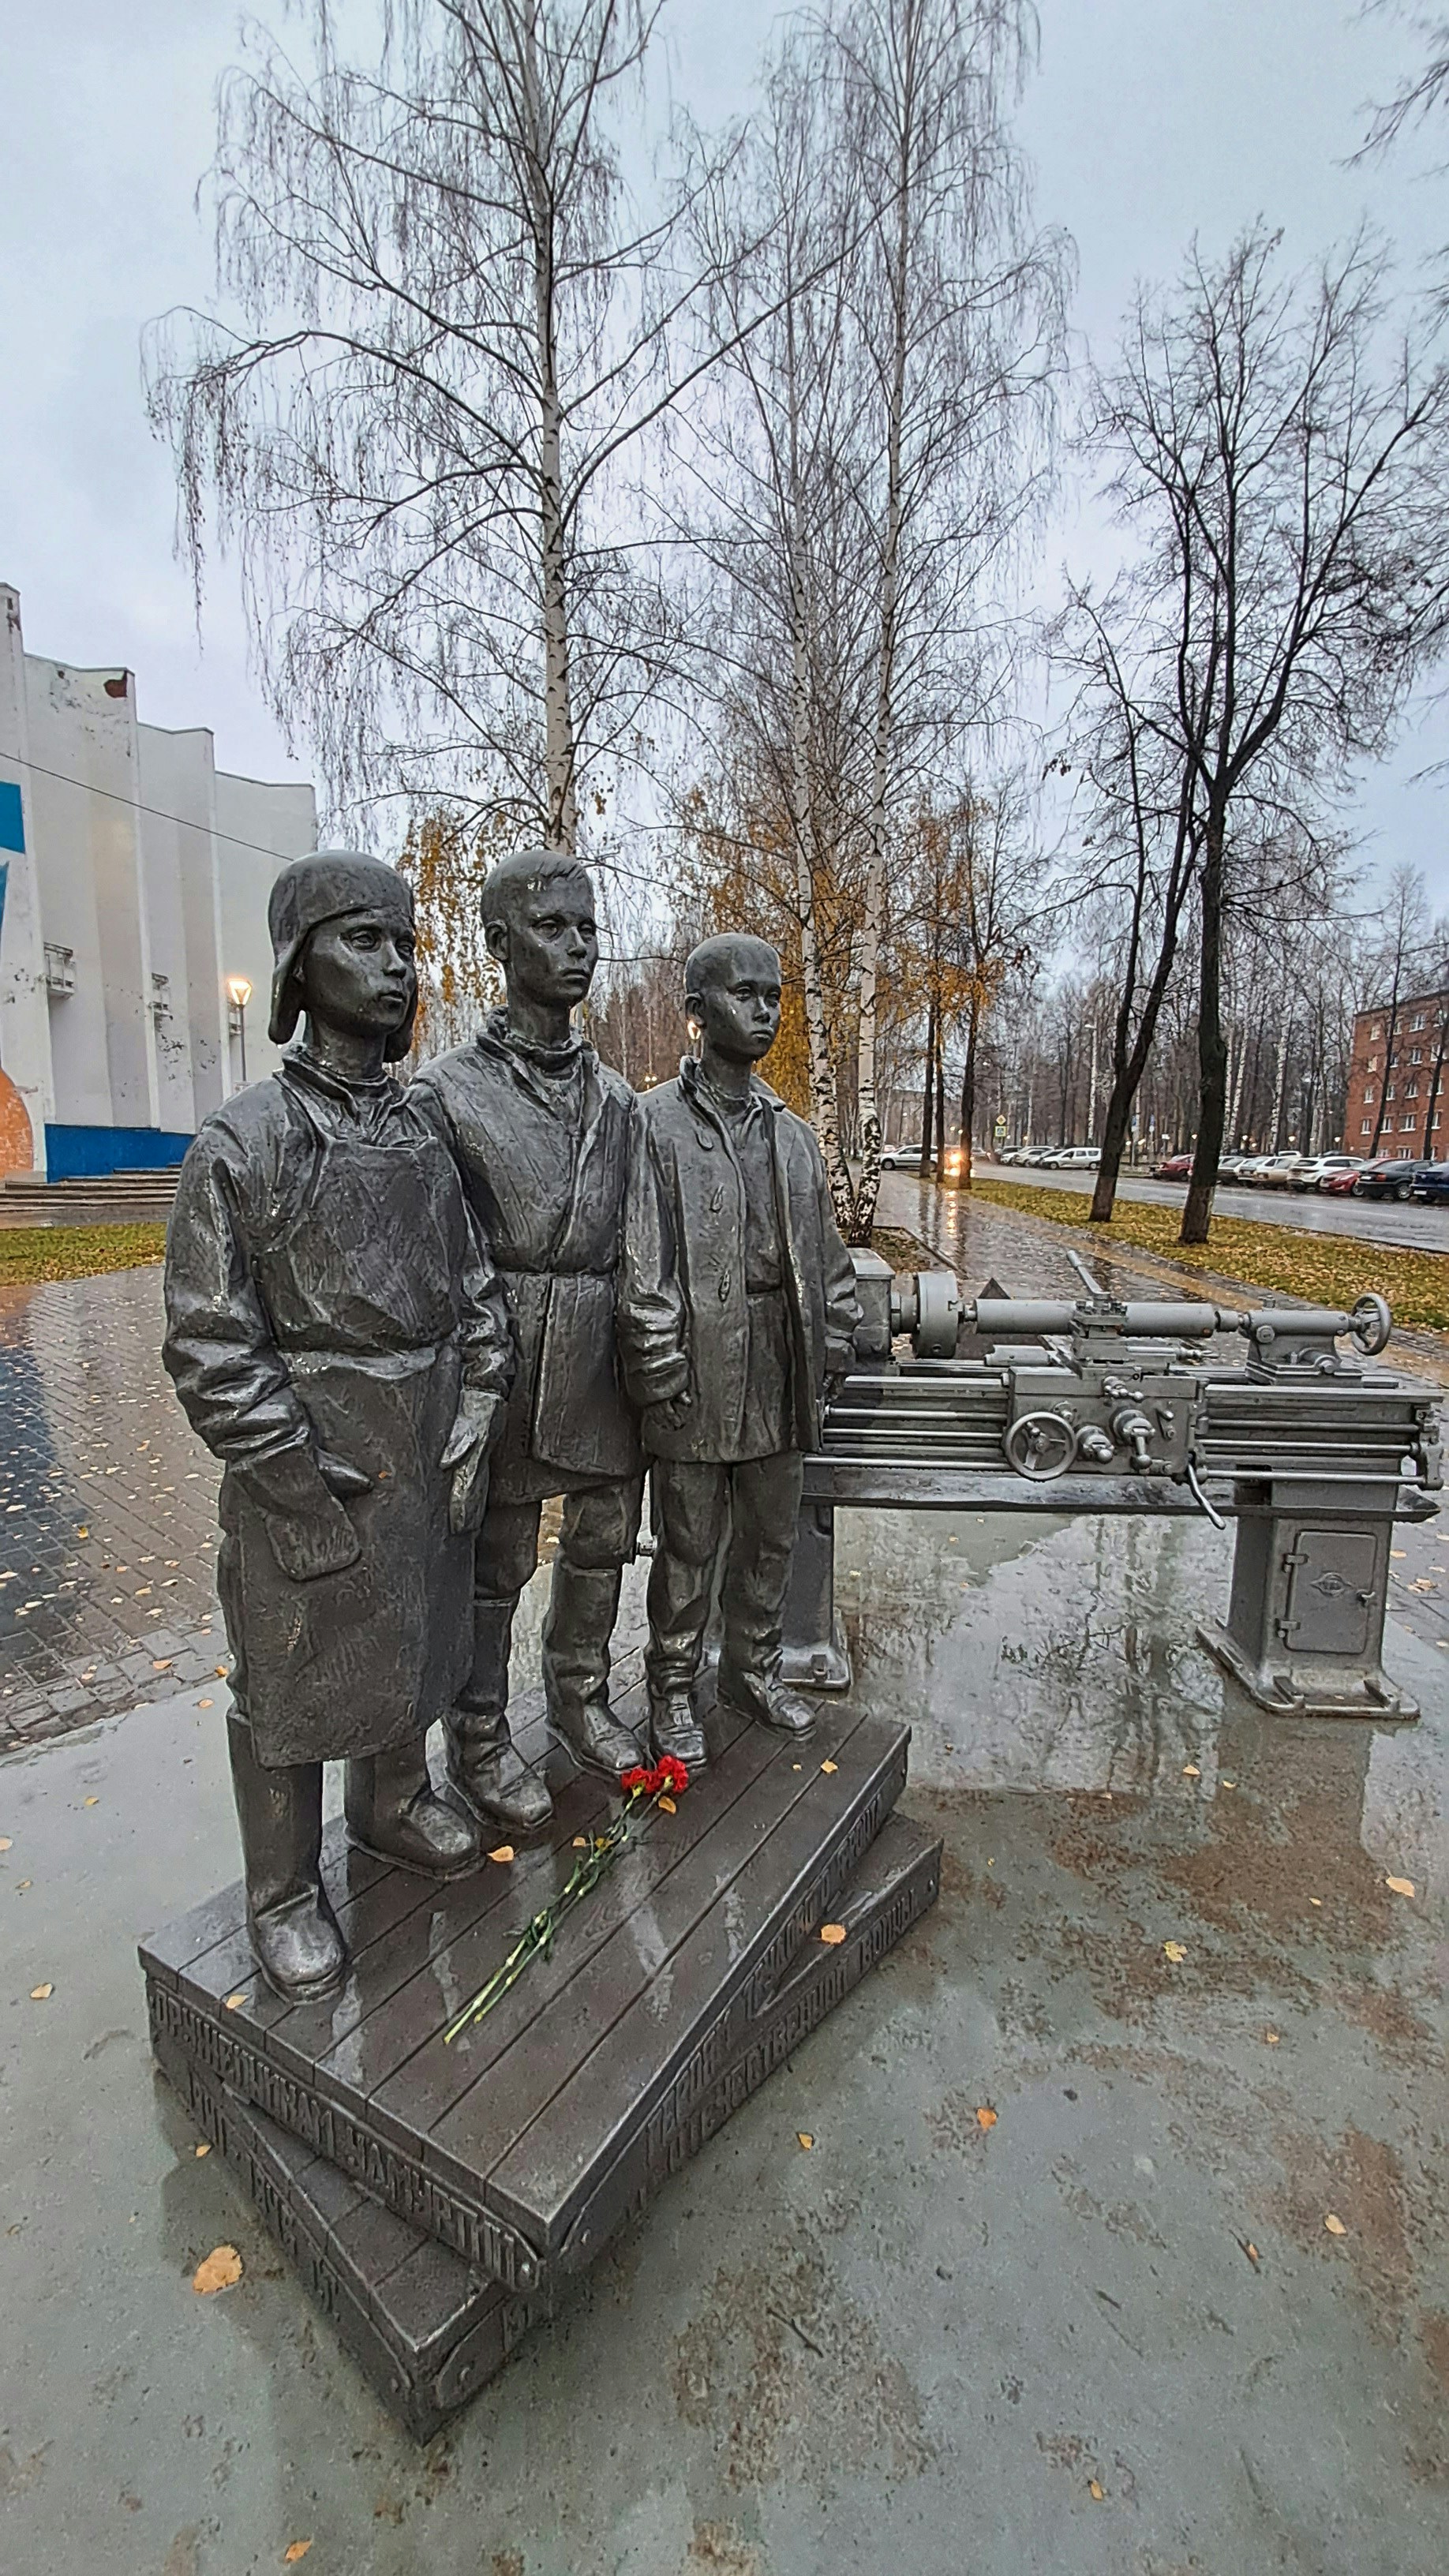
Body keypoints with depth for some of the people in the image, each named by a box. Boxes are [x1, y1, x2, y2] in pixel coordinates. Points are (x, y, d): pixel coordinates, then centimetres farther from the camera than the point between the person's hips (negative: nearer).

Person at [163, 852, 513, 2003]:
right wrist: (298, 1473, -15)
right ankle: (284, 1894, 36)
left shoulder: (431, 1135, 4)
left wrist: (474, 1421, -1)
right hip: (309, 1472, -5)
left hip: (433, 1456, 6)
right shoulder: (243, 1141, -11)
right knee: (293, 1684, 12)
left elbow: (480, 1295, 7)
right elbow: (210, 1343, -13)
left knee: (416, 1642, 23)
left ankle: (395, 1802, 49)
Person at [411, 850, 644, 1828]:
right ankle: (480, 1739, 31)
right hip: (507, 1358, -5)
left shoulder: (617, 1097, 9)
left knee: (604, 1536, 18)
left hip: (605, 1362, 6)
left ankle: (581, 1694, 41)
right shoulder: (447, 1091, -7)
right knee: (493, 1558, 9)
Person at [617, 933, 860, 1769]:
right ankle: (673, 1688, 31)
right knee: (689, 1548, 10)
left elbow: (826, 1251, 15)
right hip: (700, 1377, -5)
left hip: (782, 1379, 6)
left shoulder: (792, 1131, 11)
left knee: (773, 1539, 19)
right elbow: (642, 1261, -11)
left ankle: (756, 1670, 40)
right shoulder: (657, 1121, -7)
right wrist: (662, 1369, -14)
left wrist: (833, 1345, 8)